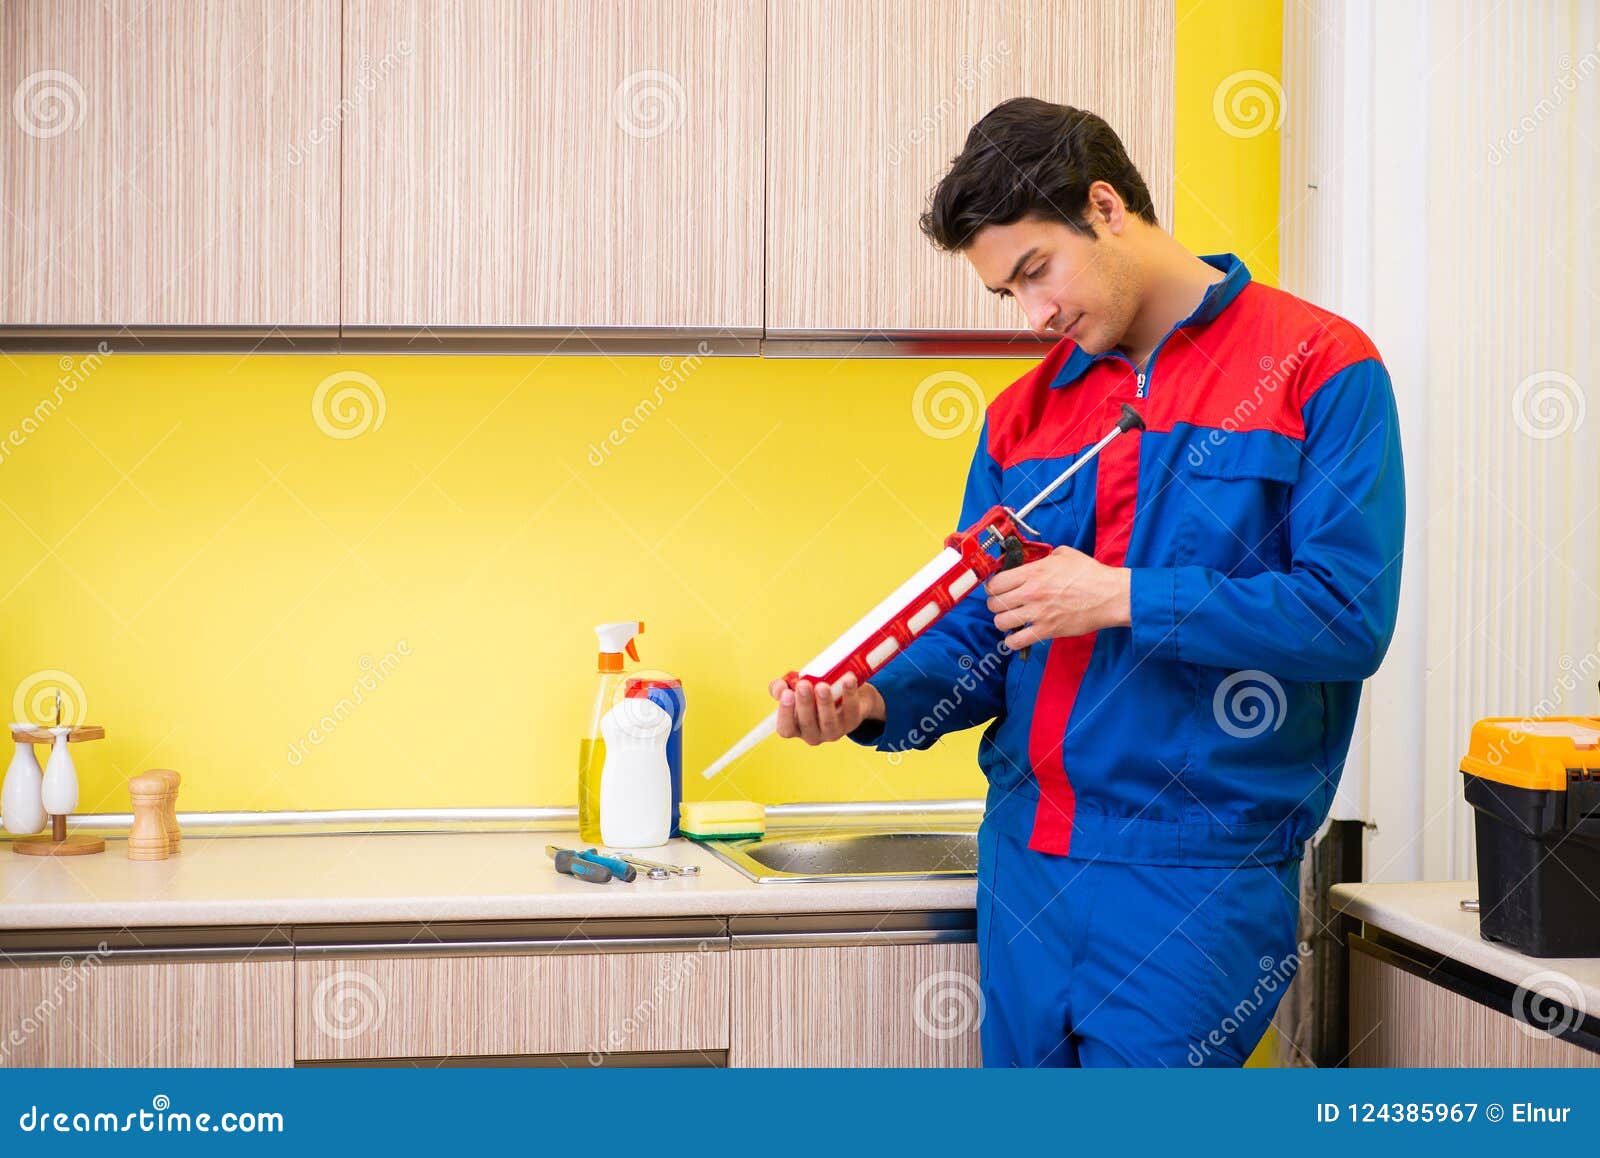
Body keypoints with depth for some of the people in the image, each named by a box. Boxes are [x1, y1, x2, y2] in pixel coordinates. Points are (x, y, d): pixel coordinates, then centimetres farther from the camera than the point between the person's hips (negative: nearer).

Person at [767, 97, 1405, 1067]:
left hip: (1196, 876, -6)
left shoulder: (1317, 366, -5)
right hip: (1027, 861, 6)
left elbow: (1348, 616, -13)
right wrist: (877, 701, -5)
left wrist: (1122, 599, -14)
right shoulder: (1024, 414, 14)